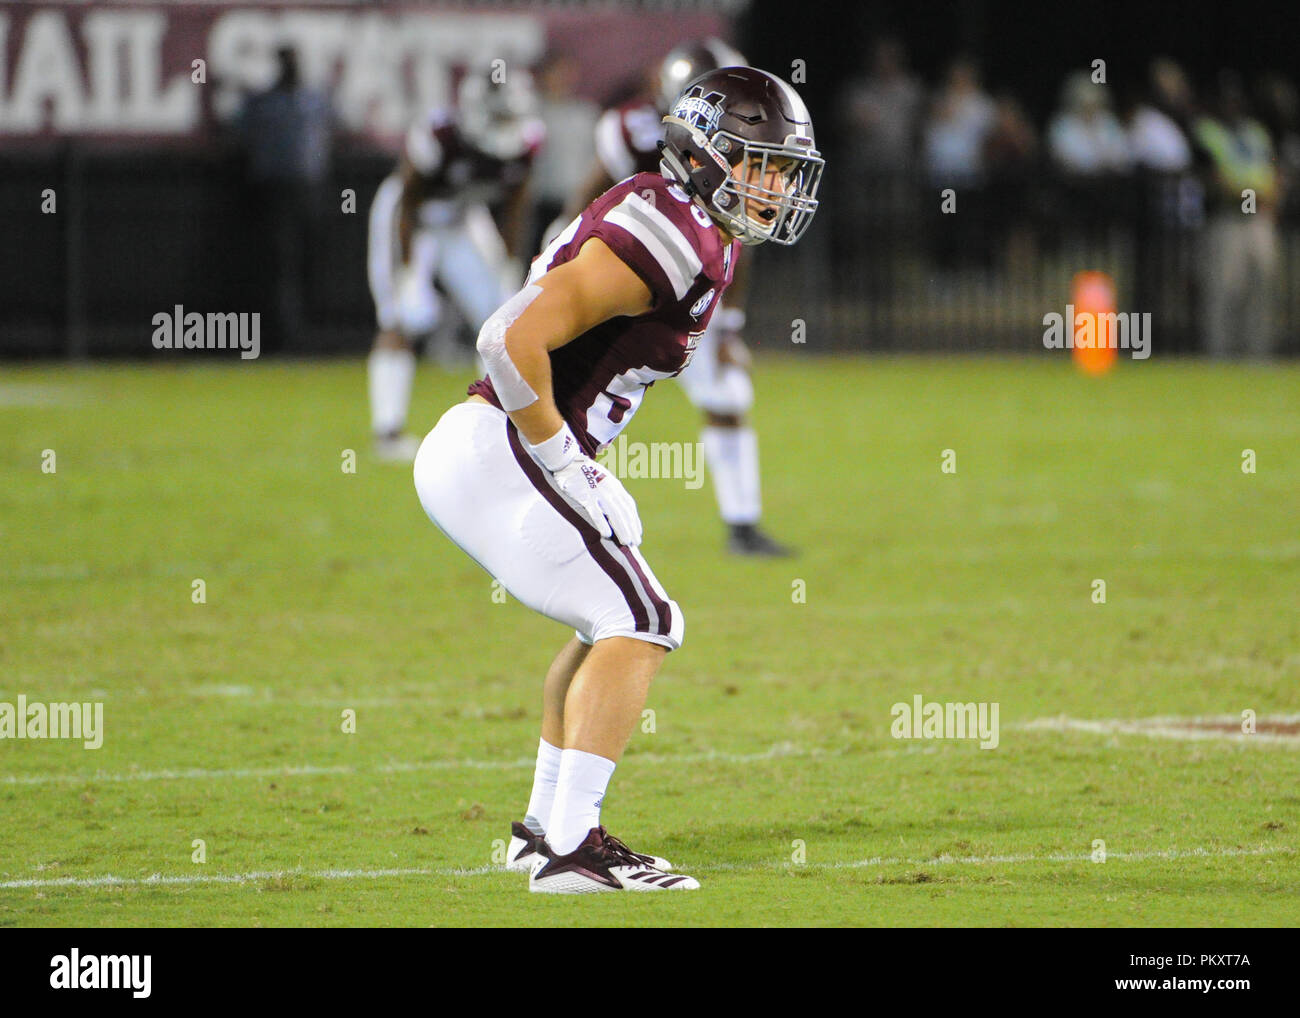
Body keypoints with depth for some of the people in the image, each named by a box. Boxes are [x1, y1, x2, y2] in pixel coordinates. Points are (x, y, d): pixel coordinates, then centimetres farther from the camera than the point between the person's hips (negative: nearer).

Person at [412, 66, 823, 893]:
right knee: (641, 623, -11)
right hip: (496, 454, -10)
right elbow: (513, 339, -26)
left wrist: (578, 467, 17)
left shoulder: (698, 238, 15)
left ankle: (544, 826, 27)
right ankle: (572, 848, -16)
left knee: (616, 621, 21)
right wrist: (567, 467, -18)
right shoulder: (670, 241, -18)